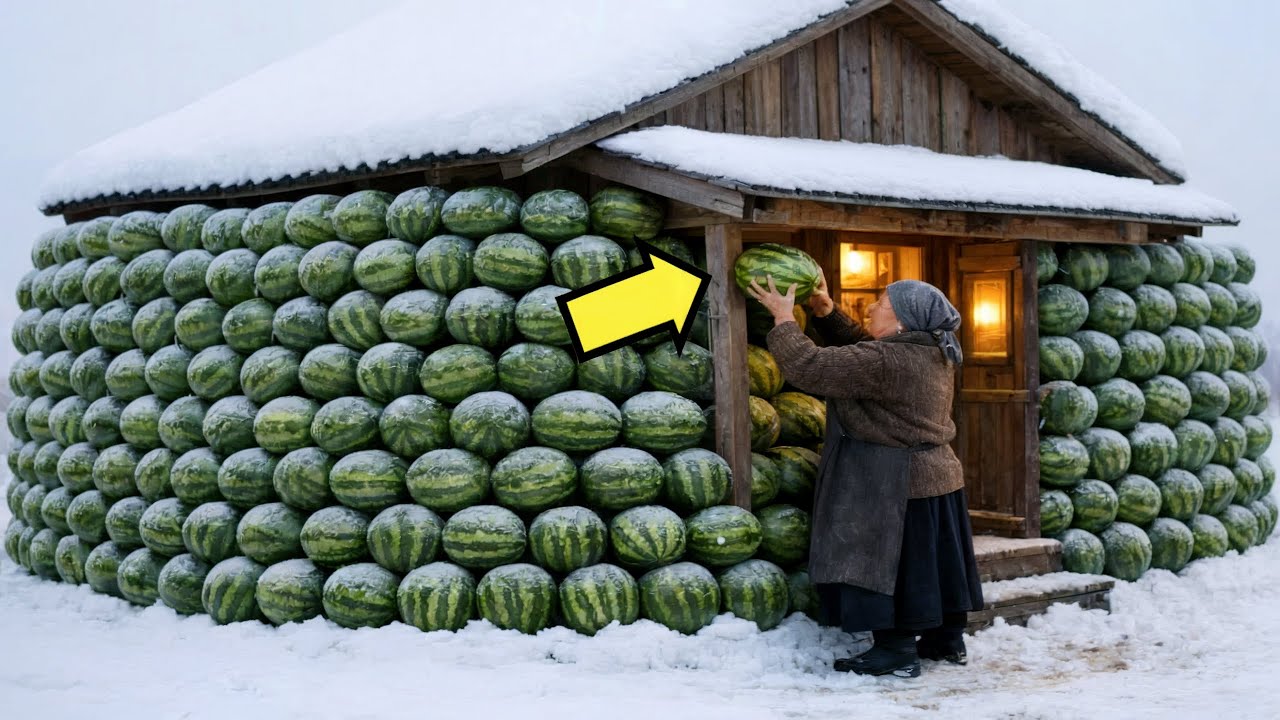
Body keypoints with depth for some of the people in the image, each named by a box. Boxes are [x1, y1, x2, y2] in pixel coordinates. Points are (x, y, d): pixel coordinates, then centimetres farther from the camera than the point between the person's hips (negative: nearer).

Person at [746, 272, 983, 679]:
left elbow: (807, 368, -23)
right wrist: (825, 312, 9)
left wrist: (783, 318, -11)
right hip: (937, 478, 9)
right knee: (928, 564, 17)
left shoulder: (883, 361, -23)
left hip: (896, 488, -9)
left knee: (885, 566, 0)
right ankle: (947, 641, 27)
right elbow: (858, 350, 17)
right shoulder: (934, 352, 7)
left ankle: (896, 653, 5)